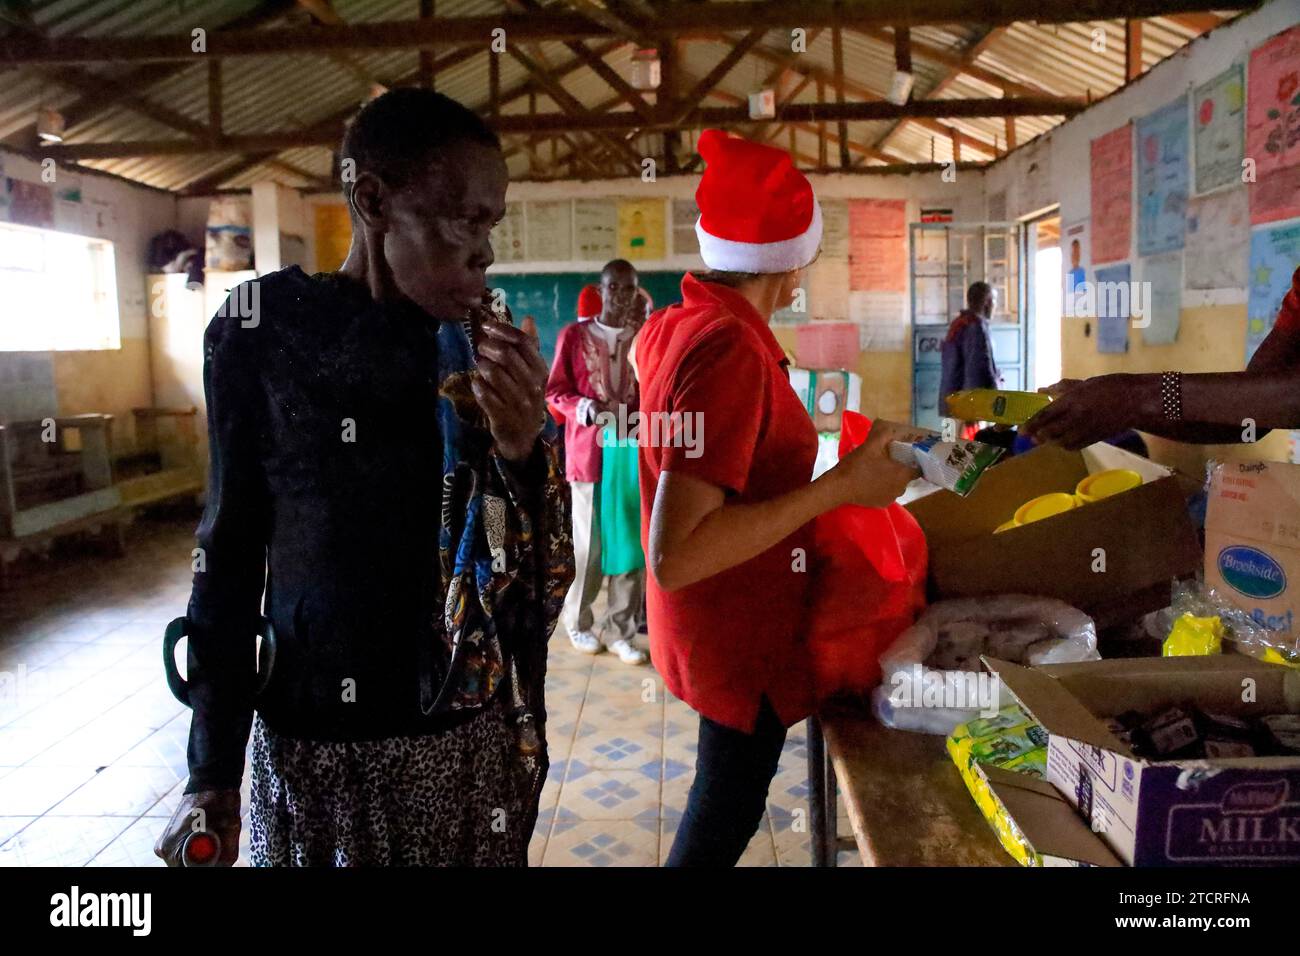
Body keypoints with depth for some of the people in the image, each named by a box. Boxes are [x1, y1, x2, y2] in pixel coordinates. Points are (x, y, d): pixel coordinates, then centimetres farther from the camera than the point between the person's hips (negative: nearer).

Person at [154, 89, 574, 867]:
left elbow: (544, 570, 0)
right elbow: (231, 546, -2)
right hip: (310, 744, -2)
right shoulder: (263, 334, -8)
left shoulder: (484, 346, -3)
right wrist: (212, 770, -1)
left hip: (471, 739, 2)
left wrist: (524, 450, -20)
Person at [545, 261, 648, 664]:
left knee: (632, 540, 2)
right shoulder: (573, 334, 2)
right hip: (589, 450, -3)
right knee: (590, 542, 2)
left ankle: (619, 629, 12)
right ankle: (578, 620, 22)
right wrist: (583, 408, -17)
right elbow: (554, 390, 2)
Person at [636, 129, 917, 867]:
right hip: (743, 639, -8)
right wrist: (839, 488, -29)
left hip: (711, 629, 8)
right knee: (721, 827, 13)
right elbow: (676, 555, -34)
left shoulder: (672, 324, -1)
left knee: (720, 809, 27)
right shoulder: (731, 350, -29)